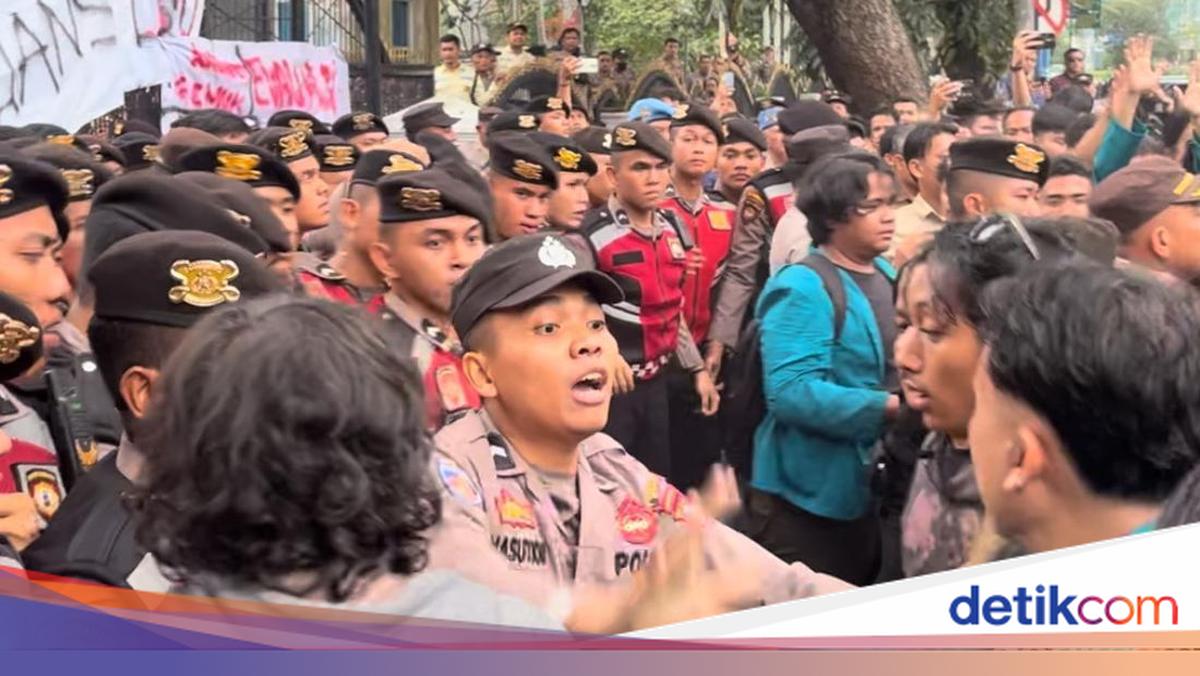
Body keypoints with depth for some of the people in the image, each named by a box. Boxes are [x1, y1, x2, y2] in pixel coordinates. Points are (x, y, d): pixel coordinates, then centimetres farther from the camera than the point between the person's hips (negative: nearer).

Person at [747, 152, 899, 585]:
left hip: (878, 488, 8)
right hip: (810, 497, -8)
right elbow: (792, 393, -27)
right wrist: (890, 406, -28)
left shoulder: (888, 276, 9)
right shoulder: (801, 288, -17)